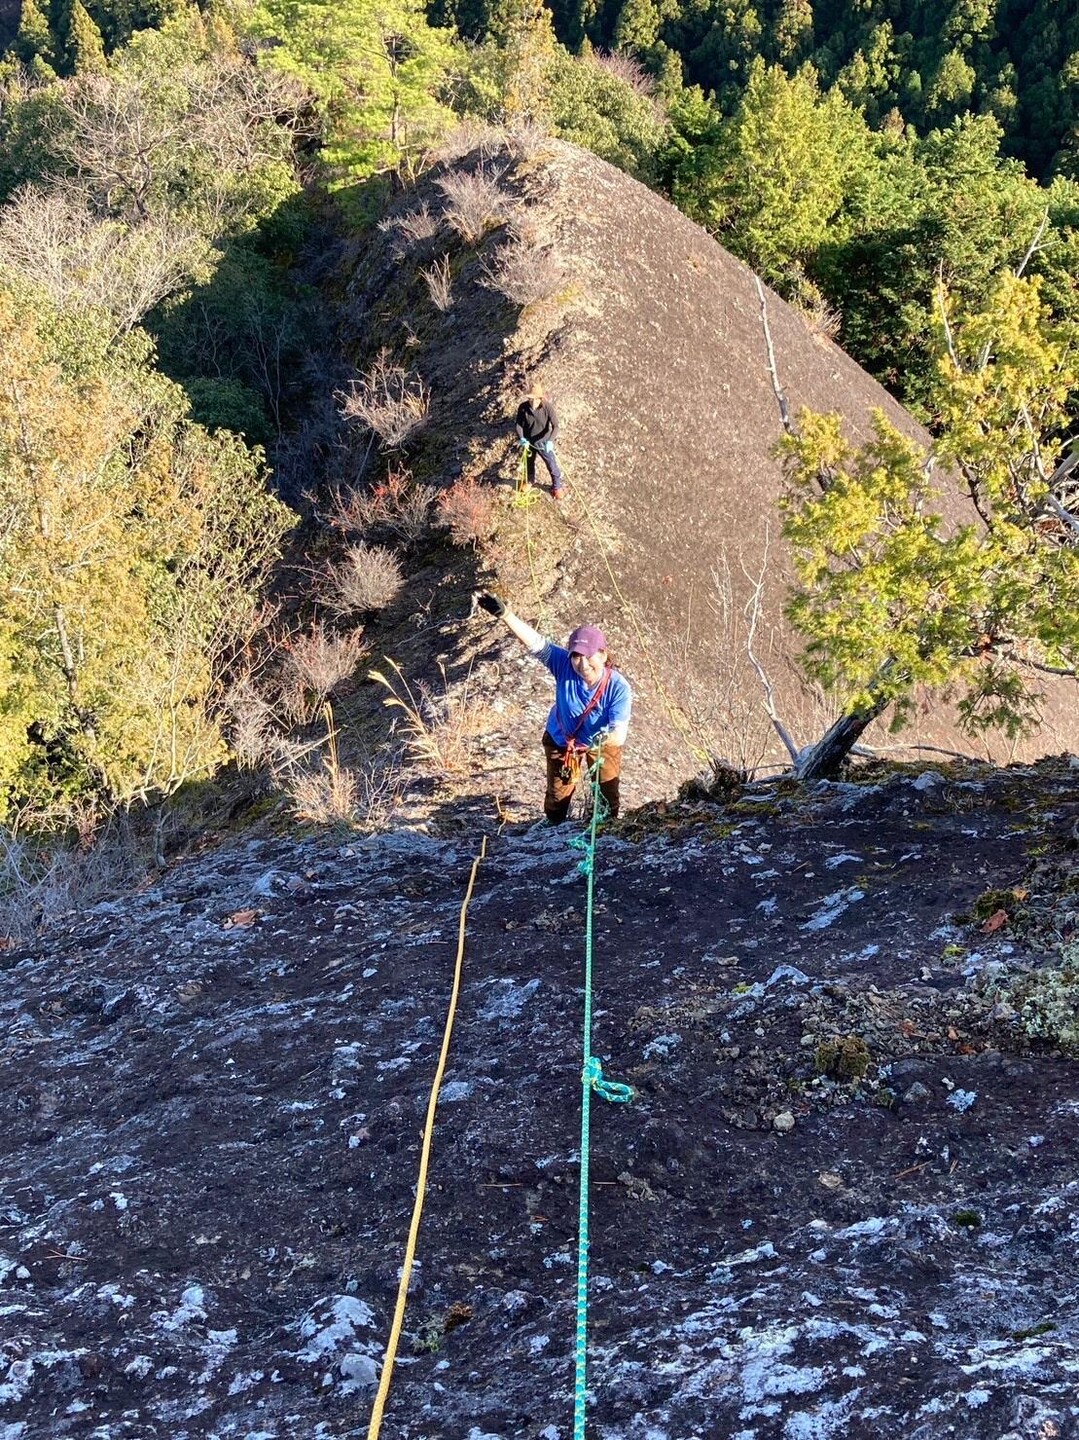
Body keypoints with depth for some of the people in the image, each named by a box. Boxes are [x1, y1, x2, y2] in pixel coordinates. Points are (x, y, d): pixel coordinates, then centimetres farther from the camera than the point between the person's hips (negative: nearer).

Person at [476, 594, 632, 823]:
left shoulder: (618, 687, -37)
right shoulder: (564, 665, -34)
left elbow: (619, 733, -42)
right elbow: (535, 642, -43)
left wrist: (605, 738, -66)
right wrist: (504, 614, -56)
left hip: (602, 742, -1)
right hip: (562, 739, 1)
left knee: (608, 793, 9)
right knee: (558, 794, 15)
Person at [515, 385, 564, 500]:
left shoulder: (548, 407, -26)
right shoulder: (523, 408, -20)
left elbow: (555, 426, -25)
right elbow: (519, 424, -10)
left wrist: (550, 441, -40)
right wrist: (521, 438, -27)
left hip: (544, 442, -3)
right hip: (528, 442, 3)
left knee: (552, 465, 8)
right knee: (528, 463, 25)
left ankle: (557, 486, 32)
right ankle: (530, 480, 54)